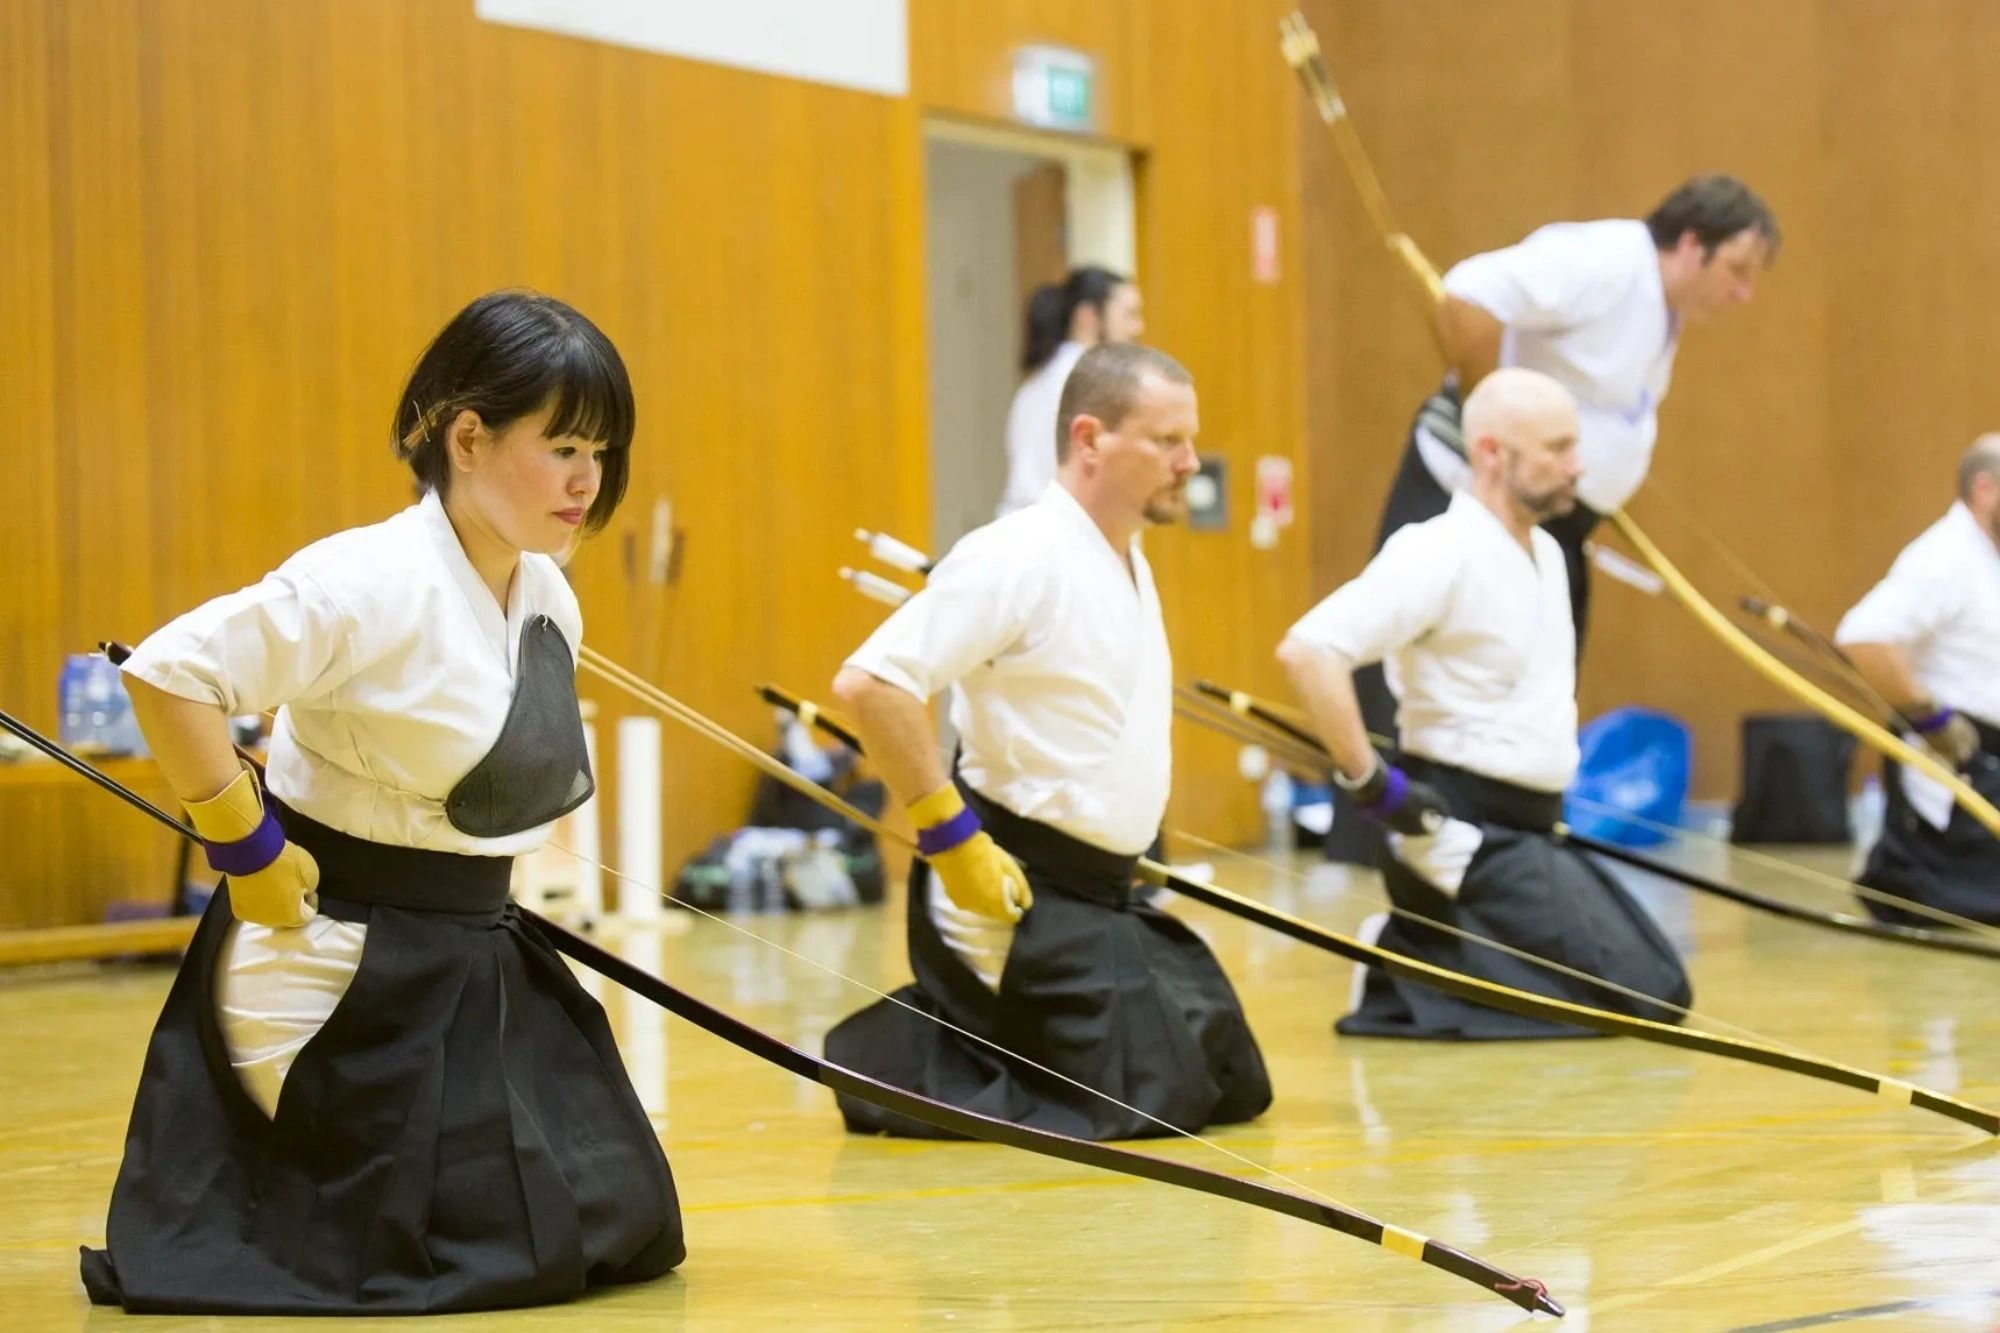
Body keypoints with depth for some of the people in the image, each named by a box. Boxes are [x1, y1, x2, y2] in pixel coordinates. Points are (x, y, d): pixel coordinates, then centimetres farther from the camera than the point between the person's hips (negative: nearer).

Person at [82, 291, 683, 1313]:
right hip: (332, 960, -8)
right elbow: (167, 674, -26)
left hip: (475, 961, 8)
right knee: (495, 1258, -8)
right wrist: (247, 851, -19)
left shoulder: (549, 602, 4)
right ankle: (206, 1228, 14)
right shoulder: (374, 582, -22)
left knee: (618, 1230, 8)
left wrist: (469, 902, 15)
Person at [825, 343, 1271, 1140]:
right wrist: (950, 834, -22)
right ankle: (896, 1066, 0)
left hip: (1104, 894, 10)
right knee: (1139, 1100, -16)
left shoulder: (1130, 565, 13)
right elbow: (867, 684, -24)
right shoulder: (1021, 557, -17)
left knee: (1231, 1088, 10)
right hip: (1015, 893, -10)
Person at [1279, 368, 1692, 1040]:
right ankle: (1412, 983, -6)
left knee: (1660, 991, 12)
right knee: (1642, 996, -13)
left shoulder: (1544, 554, 11)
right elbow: (1308, 650, -27)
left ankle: (1416, 957, 9)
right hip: (1469, 836, -9)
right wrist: (1368, 782, -23)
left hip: (1531, 832, 9)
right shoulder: (1442, 554, -17)